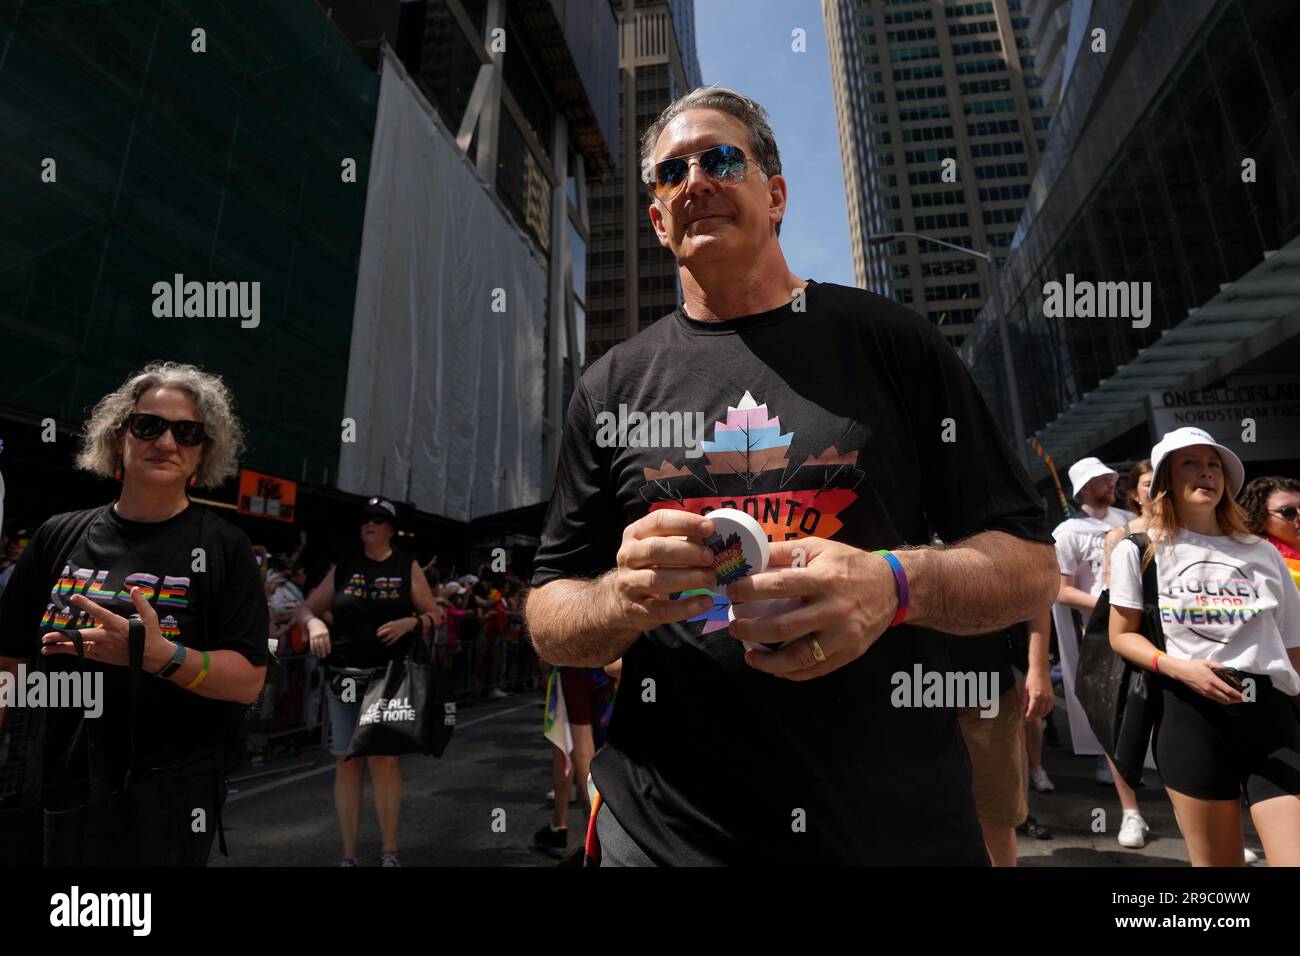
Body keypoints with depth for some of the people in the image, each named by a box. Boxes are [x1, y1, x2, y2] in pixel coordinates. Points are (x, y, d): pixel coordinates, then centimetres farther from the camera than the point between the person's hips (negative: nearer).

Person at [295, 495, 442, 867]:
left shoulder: (407, 567, 5)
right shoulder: (343, 567, 10)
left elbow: (435, 615, 6)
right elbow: (306, 608, 15)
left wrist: (410, 621, -14)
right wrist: (314, 623, -7)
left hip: (389, 676, -2)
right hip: (343, 676, 3)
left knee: (383, 756, -9)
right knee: (347, 762, 6)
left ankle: (389, 852, 5)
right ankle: (348, 855, 19)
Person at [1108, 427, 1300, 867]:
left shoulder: (1262, 552, 12)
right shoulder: (1141, 549, 3)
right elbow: (1122, 636, 3)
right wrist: (1177, 667, -14)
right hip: (1191, 715, -2)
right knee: (1216, 860, 8)